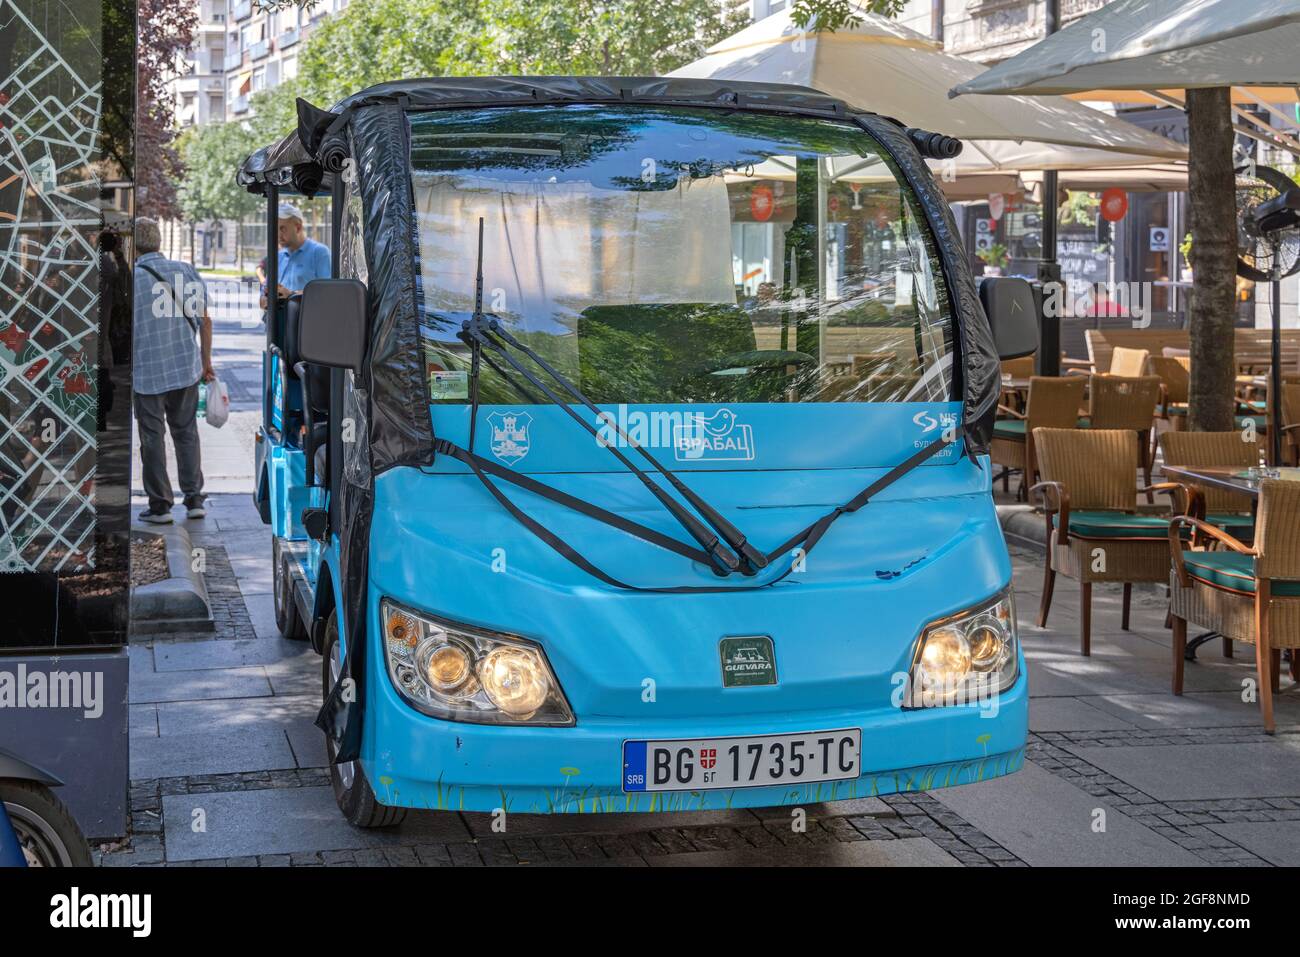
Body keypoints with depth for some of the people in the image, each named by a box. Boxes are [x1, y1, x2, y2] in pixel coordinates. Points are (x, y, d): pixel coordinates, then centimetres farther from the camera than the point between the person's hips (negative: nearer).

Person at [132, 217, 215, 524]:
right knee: (186, 433, 13)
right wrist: (206, 362, 17)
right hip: (187, 368, 4)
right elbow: (204, 320, 8)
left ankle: (160, 505, 9)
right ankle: (194, 500, 11)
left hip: (148, 371, -4)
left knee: (152, 437, 6)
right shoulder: (187, 271, 3)